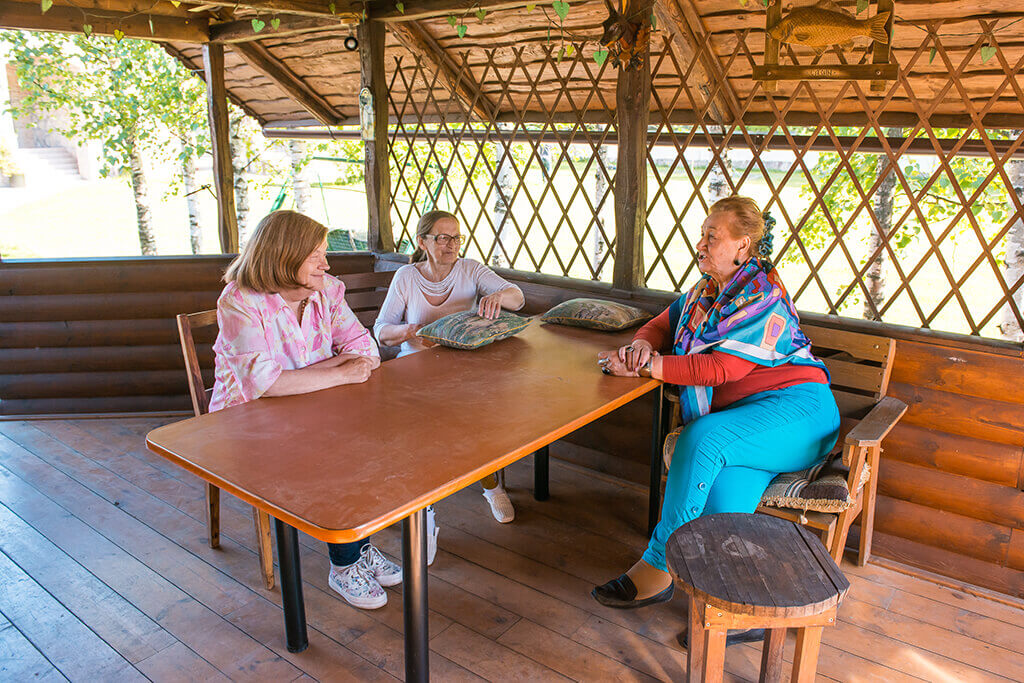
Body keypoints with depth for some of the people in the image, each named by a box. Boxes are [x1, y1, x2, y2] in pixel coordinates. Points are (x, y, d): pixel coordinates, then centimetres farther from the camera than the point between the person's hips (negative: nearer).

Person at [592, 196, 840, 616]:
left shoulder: (763, 299, -9)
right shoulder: (706, 291, 17)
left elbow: (719, 369, -19)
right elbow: (660, 327, 20)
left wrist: (647, 367, -20)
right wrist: (642, 346, -5)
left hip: (794, 408, -7)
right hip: (739, 417, 7)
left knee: (702, 438, -32)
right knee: (726, 484, -28)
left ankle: (658, 568, -23)